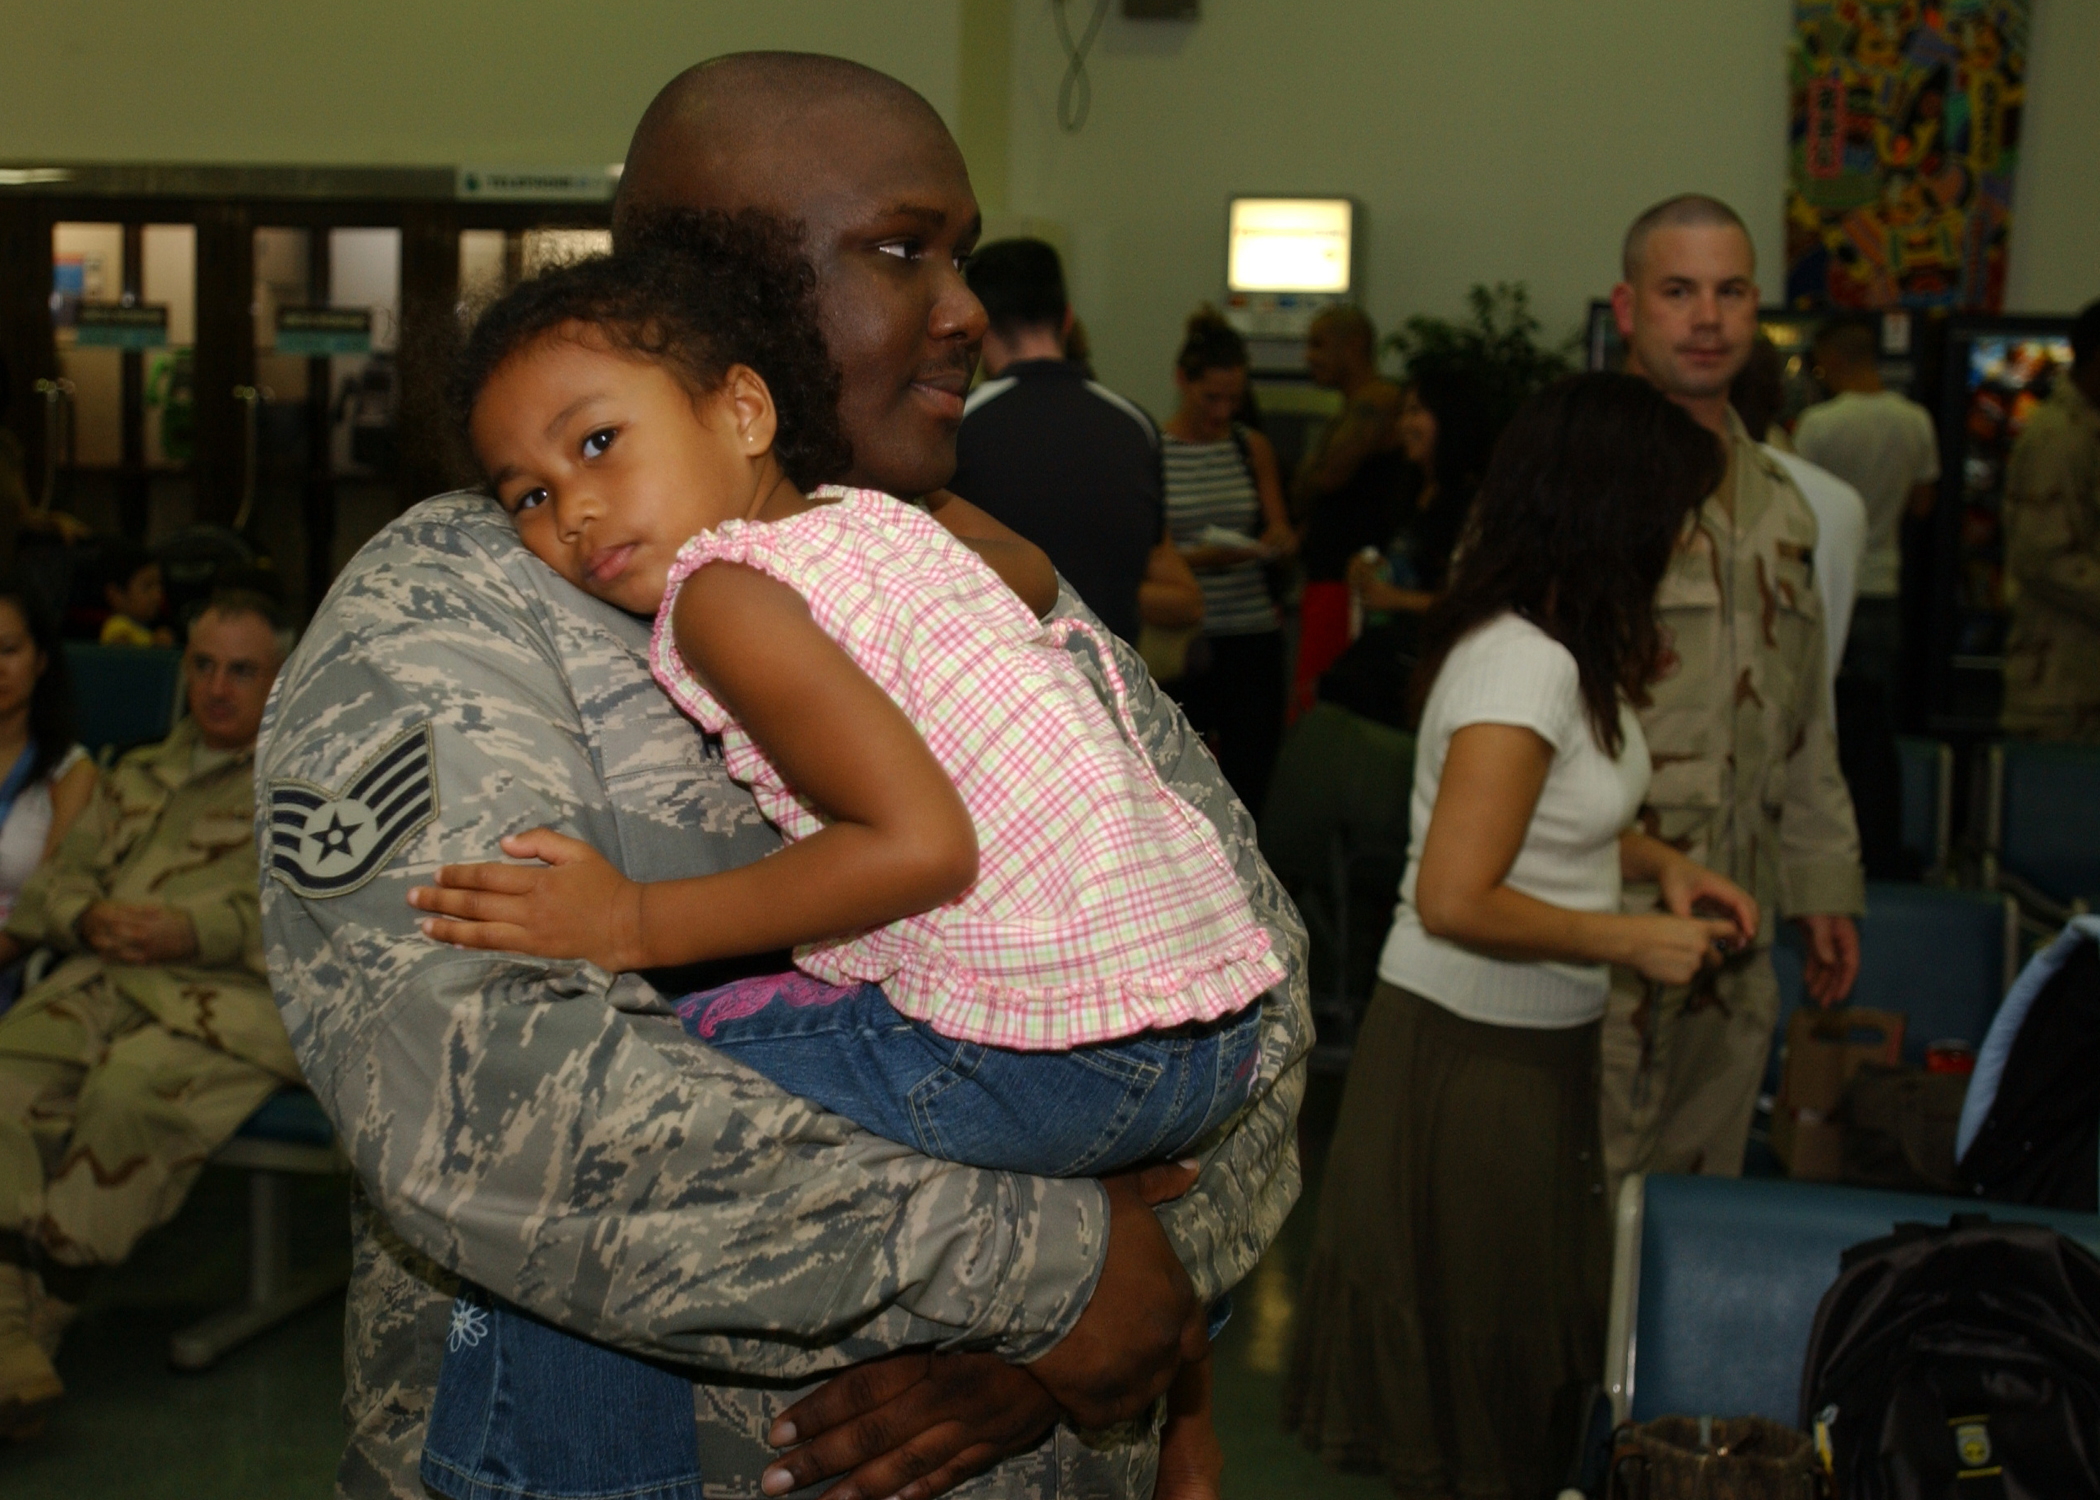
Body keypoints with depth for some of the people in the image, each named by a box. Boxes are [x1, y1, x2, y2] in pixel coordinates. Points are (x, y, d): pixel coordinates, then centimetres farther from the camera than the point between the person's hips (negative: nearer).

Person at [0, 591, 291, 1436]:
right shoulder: (140, 777, 33)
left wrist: (196, 931, -12)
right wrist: (92, 917, 1)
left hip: (236, 991, -5)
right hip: (103, 978, 5)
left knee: (133, 1087, -37)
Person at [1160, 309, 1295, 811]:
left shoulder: (1253, 448, 11)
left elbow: (1282, 534, 14)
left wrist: (1278, 541, -9)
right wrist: (1199, 557, -22)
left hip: (1253, 635, 3)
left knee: (1251, 779, -1)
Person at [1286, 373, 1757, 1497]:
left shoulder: (1563, 647, 5)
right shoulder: (1523, 664, -24)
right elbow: (1455, 900, -27)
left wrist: (1661, 864, 6)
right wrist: (1631, 940, -17)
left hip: (1538, 1043, 9)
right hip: (1472, 1053, -9)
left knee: (1528, 1347, 20)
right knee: (1475, 1373, 7)